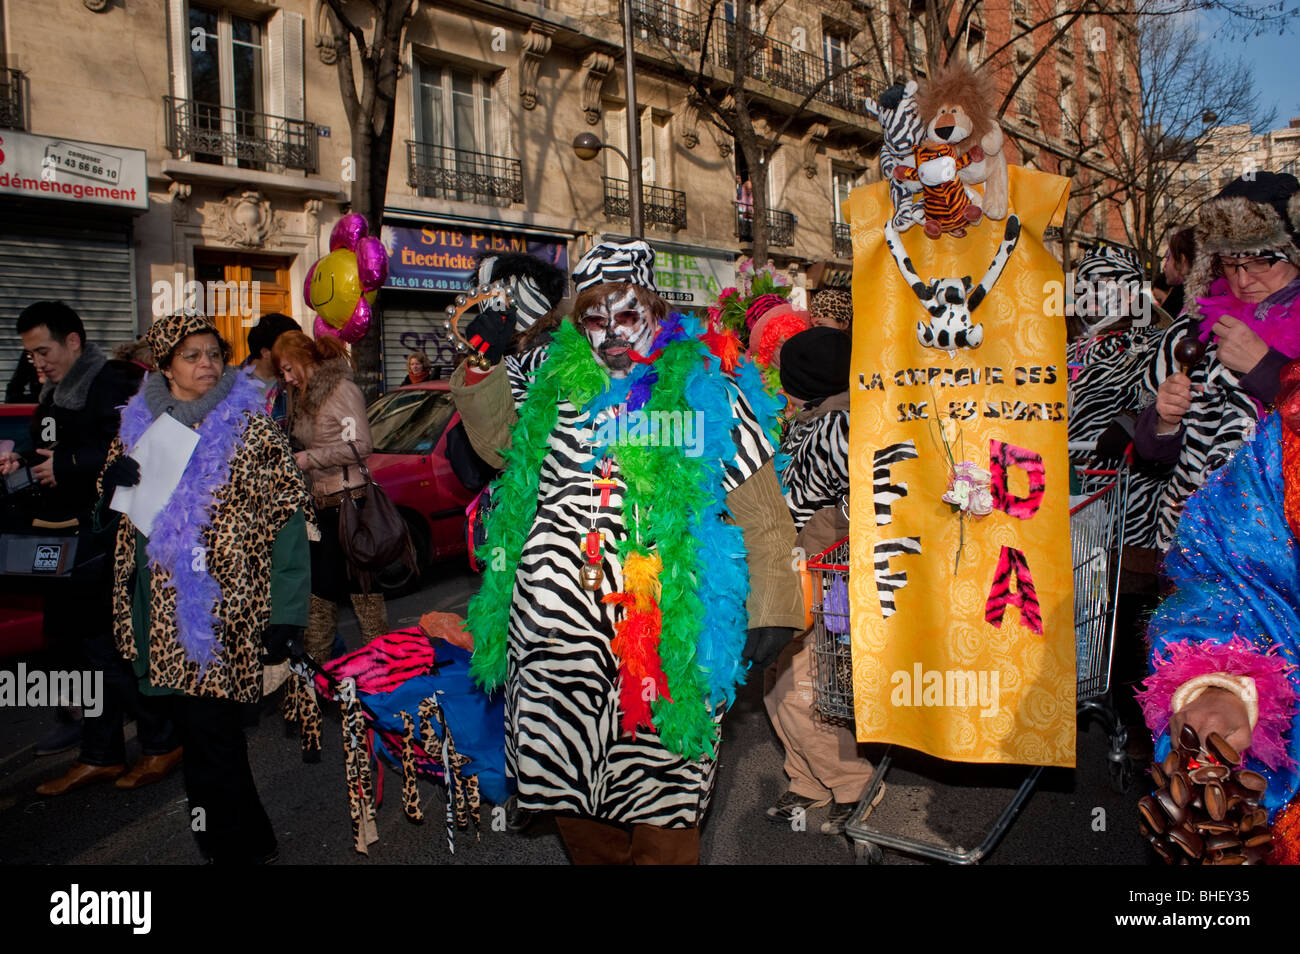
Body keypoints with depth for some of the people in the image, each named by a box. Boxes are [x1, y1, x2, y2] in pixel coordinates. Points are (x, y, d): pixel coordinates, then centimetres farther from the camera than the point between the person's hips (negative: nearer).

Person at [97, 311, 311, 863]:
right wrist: (114, 487, -3)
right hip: (160, 614, 5)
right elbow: (113, 519, 22)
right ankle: (245, 844, 29)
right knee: (195, 729, 13)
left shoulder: (250, 428, -3)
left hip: (224, 612, -5)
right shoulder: (138, 426, 11)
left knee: (212, 734, -7)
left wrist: (286, 613, -14)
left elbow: (286, 520, -8)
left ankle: (238, 846, 13)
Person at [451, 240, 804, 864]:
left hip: (660, 643, -3)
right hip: (551, 637, 4)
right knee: (570, 800, 13)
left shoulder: (708, 392, 1)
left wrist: (771, 611, -6)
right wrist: (481, 366, 15)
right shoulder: (552, 385, 11)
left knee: (660, 813, 2)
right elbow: (498, 442, 29)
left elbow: (760, 511, 1)